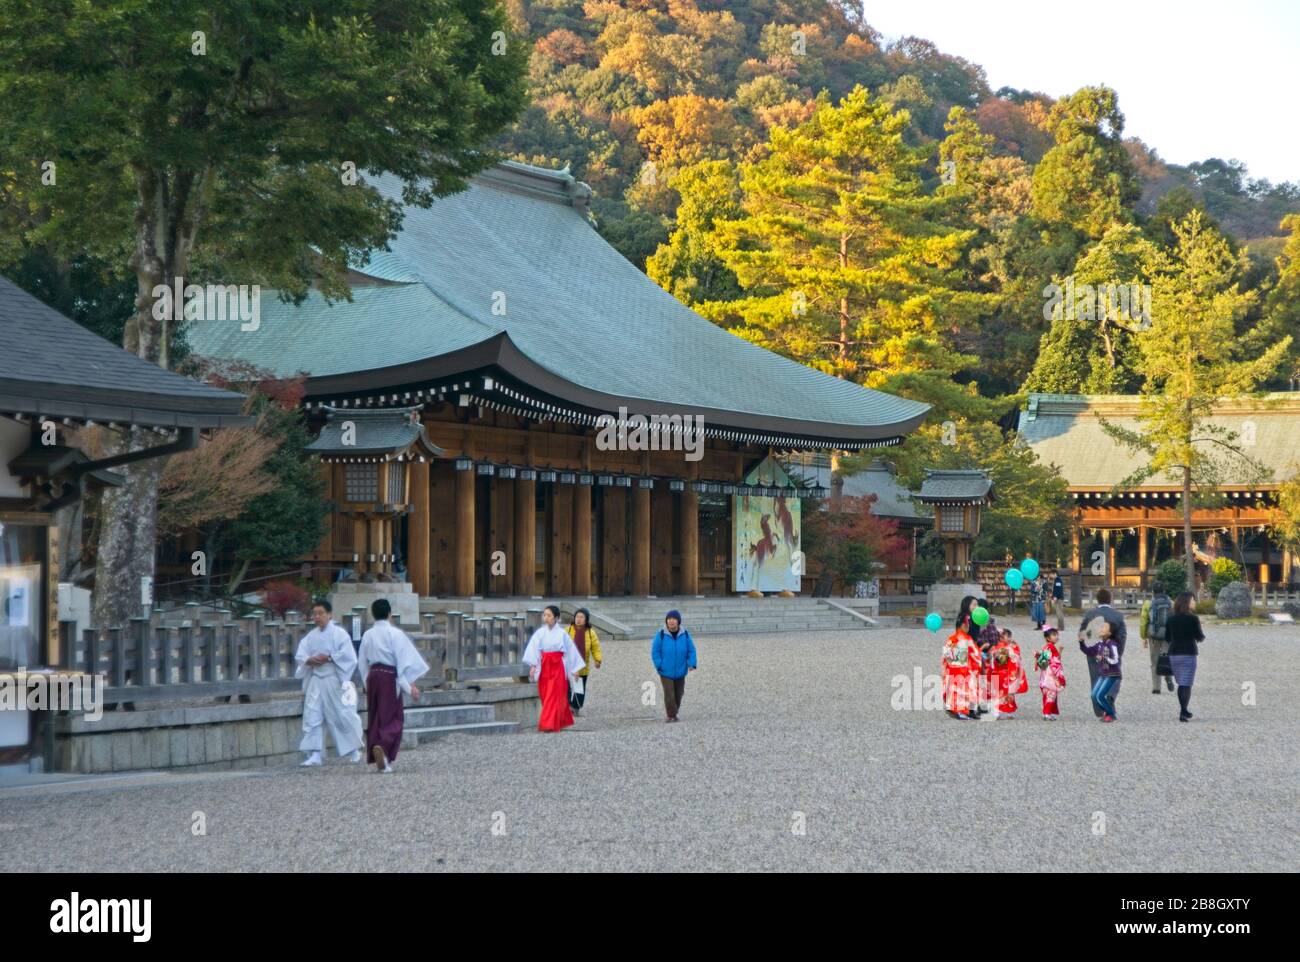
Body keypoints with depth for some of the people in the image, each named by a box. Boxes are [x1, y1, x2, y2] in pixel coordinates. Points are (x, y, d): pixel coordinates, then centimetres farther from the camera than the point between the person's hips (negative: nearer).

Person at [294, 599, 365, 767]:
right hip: (315, 681, 4)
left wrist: (329, 658, -17)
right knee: (312, 716, -4)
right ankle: (314, 754, -3)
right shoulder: (310, 636, 10)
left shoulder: (339, 634, -4)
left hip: (334, 680, -4)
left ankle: (354, 751, 19)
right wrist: (309, 660, -14)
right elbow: (300, 656, 7)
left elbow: (348, 655, -11)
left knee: (342, 716, 2)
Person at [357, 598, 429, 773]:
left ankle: (376, 755, 15)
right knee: (392, 717, -3)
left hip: (372, 676, 5)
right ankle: (383, 746, -28)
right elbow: (404, 660, -11)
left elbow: (363, 663, 10)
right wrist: (410, 686, -8)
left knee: (374, 718, 13)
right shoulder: (395, 634, -9)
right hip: (390, 676, -5)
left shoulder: (367, 635, 5)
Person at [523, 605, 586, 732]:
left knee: (554, 696, -10)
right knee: (545, 695, 8)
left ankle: (549, 724, -13)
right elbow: (533, 649, -4)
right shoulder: (540, 633, 2)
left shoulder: (561, 633, -2)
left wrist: (575, 669, 3)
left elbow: (571, 650, 2)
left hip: (557, 667, -3)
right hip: (544, 667, 3)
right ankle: (562, 722, 24)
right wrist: (533, 666, -15)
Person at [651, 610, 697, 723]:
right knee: (669, 694, -8)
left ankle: (673, 712, 34)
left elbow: (691, 650, 0)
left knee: (678, 694, 13)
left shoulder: (685, 634, -3)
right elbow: (655, 651, -6)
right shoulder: (661, 635, -10)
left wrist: (691, 664, -14)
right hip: (666, 672, -3)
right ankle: (671, 716, 4)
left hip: (680, 671, 3)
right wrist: (659, 666, -14)